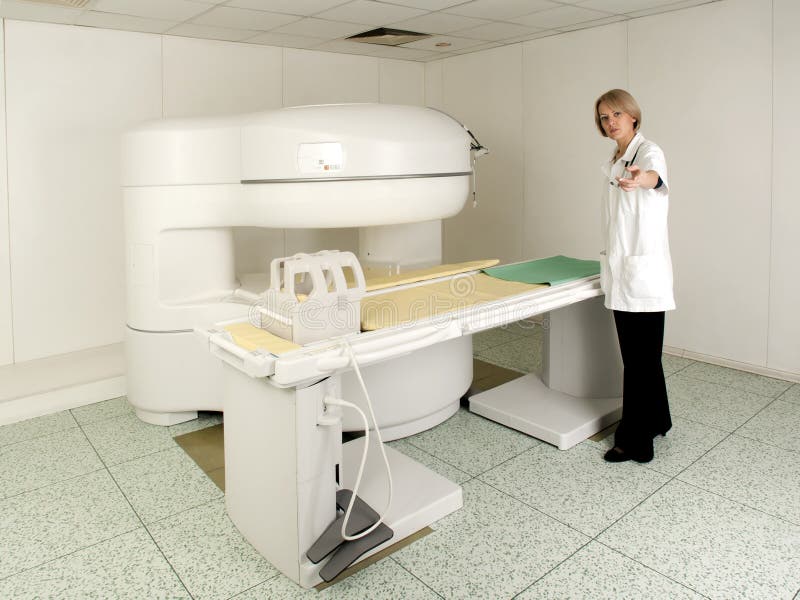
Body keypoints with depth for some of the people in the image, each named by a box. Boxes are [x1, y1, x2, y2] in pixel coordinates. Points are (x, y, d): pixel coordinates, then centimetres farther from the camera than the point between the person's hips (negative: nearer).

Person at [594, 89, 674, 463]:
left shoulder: (648, 151, -11)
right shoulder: (614, 163, 14)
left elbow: (656, 174, -37)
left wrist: (643, 178, -59)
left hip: (644, 273, -9)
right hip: (621, 273, 9)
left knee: (639, 358, -2)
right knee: (641, 355, 18)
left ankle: (636, 442, 9)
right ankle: (656, 422, 34)